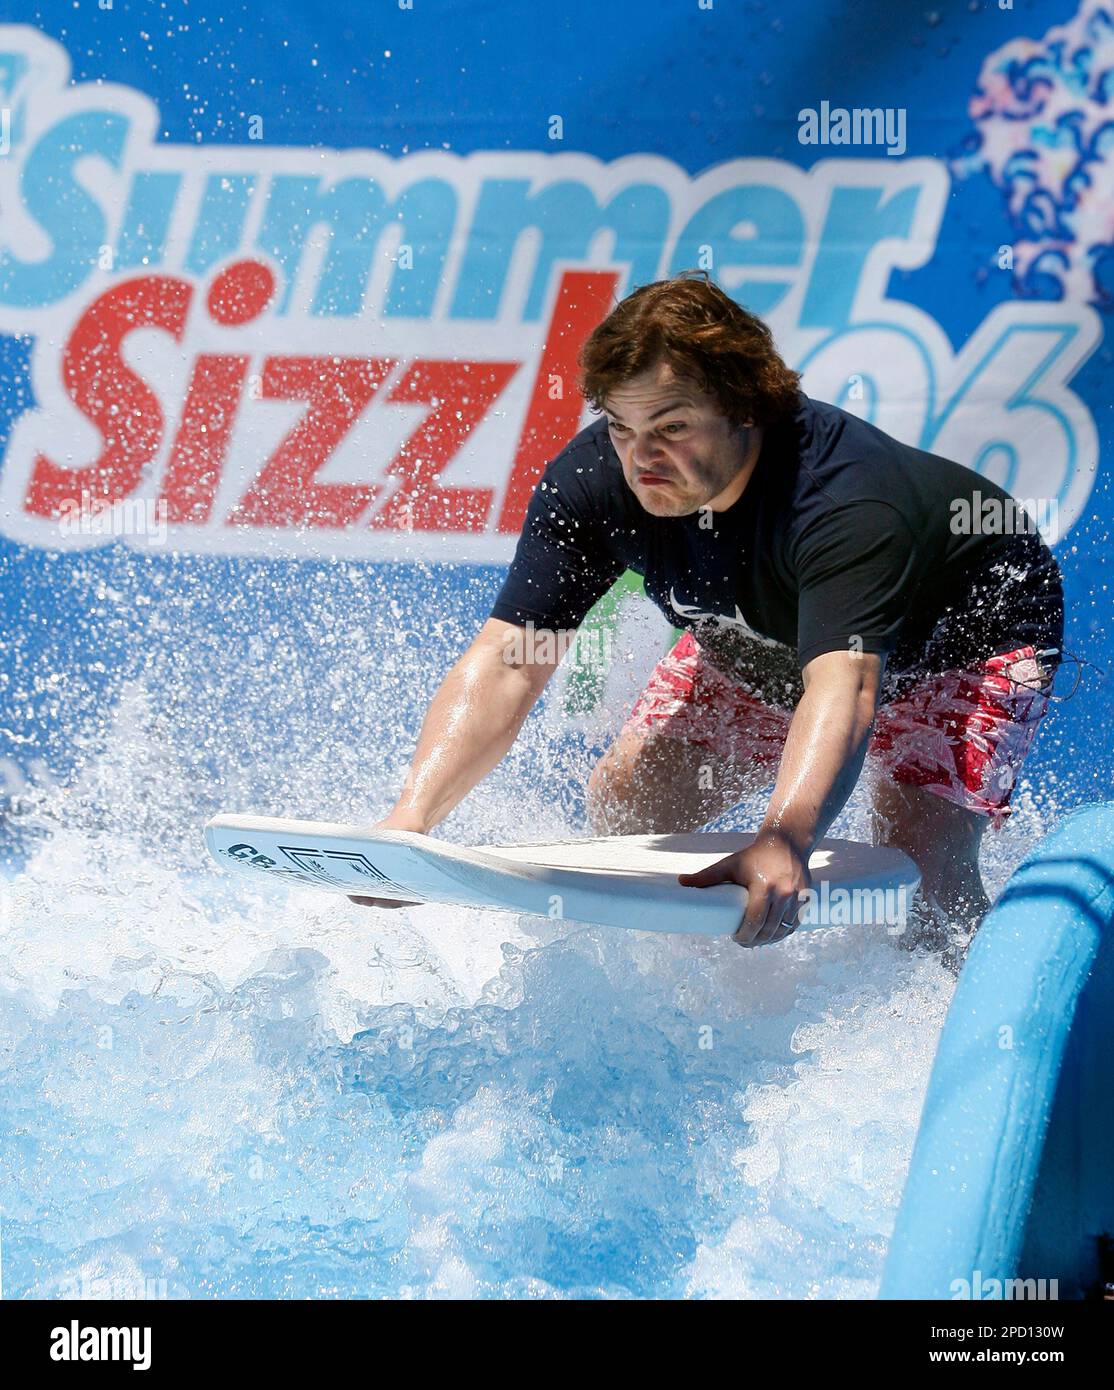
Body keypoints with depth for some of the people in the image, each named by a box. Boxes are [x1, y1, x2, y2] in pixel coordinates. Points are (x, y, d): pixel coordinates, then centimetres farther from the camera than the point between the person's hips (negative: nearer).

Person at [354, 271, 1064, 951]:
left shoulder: (845, 499, -44)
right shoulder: (594, 481, -28)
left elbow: (842, 689, -57)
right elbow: (508, 662, -31)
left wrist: (784, 842, -75)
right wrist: (414, 813, -46)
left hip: (964, 634, -5)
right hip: (761, 646, 6)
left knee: (918, 859, -24)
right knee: (624, 804, -3)